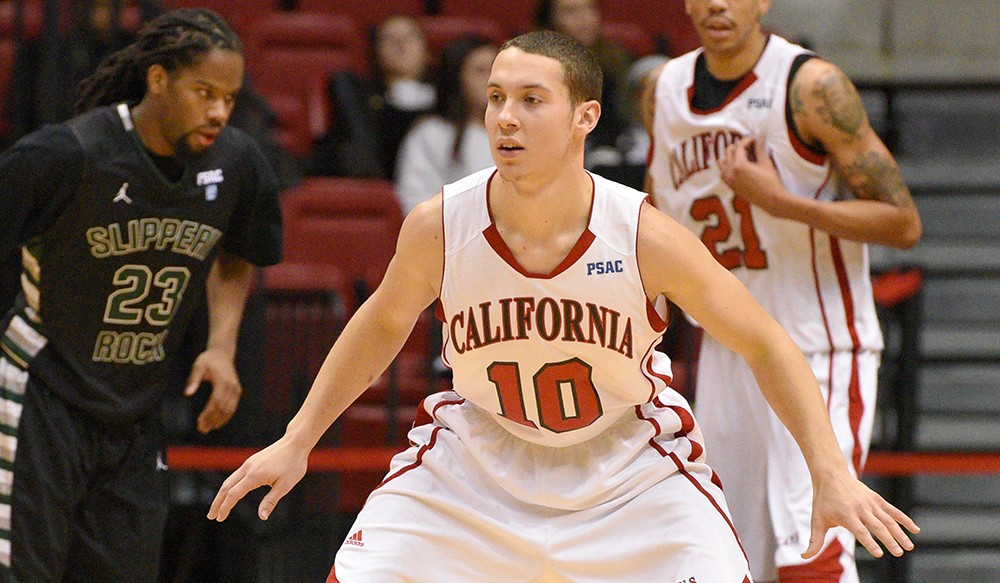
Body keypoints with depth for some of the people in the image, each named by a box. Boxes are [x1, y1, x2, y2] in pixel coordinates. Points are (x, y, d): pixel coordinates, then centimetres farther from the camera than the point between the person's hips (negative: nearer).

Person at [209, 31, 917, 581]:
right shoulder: (439, 226, -21)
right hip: (475, 460, 1)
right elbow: (383, 324, 2)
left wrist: (833, 475, -22)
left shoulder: (645, 236, -26)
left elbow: (767, 347, -14)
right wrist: (296, 442, 2)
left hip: (631, 464, -1)